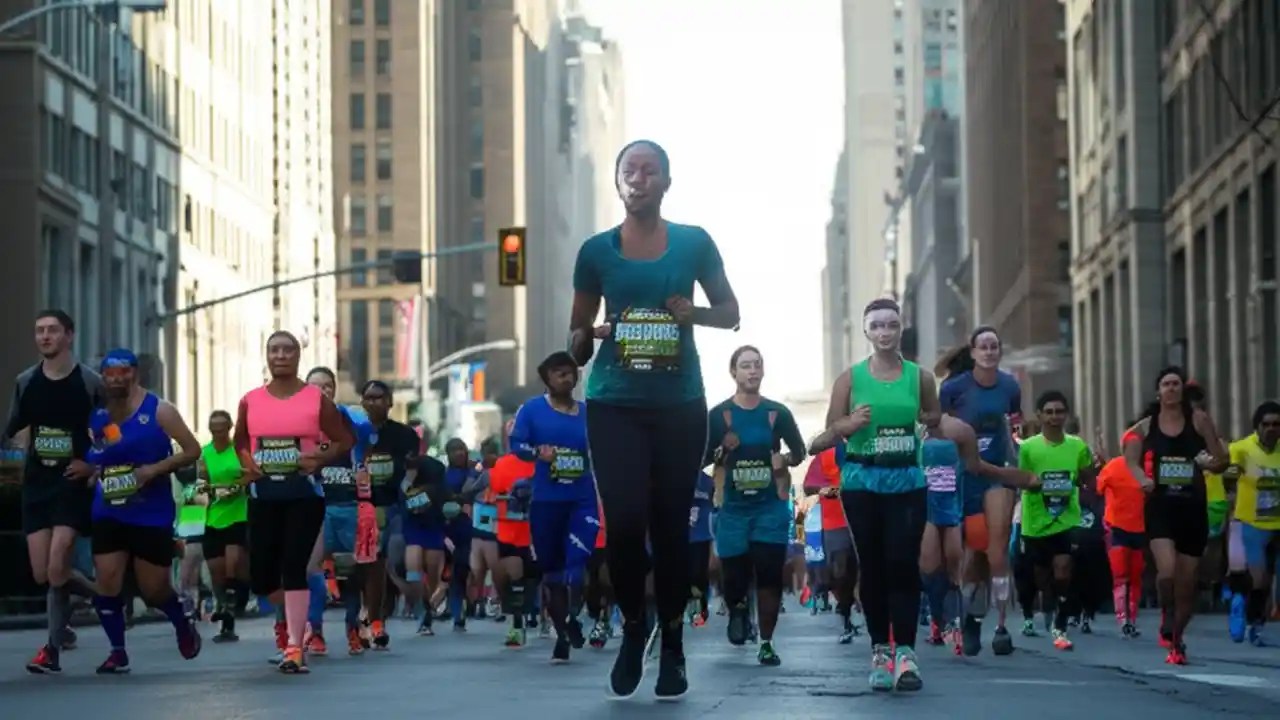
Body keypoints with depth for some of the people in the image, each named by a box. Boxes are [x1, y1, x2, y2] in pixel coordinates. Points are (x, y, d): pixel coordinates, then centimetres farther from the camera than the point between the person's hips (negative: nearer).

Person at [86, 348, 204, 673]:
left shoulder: (158, 411, -6)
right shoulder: (96, 415, 5)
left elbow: (192, 450, -7)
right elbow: (92, 459, 20)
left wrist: (156, 468, -18)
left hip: (152, 515, -3)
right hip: (108, 515, 3)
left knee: (154, 590, 5)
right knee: (107, 582, -8)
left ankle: (184, 624, 36)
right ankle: (117, 652, 5)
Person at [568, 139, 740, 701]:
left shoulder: (693, 243, 3)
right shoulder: (597, 250, 4)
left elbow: (731, 312, 12)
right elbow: (577, 336, 12)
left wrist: (695, 314, -9)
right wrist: (588, 337, -11)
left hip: (679, 404, 0)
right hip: (614, 405, 0)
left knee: (671, 526, 4)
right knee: (625, 521, -12)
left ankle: (673, 644, 18)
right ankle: (632, 627, 12)